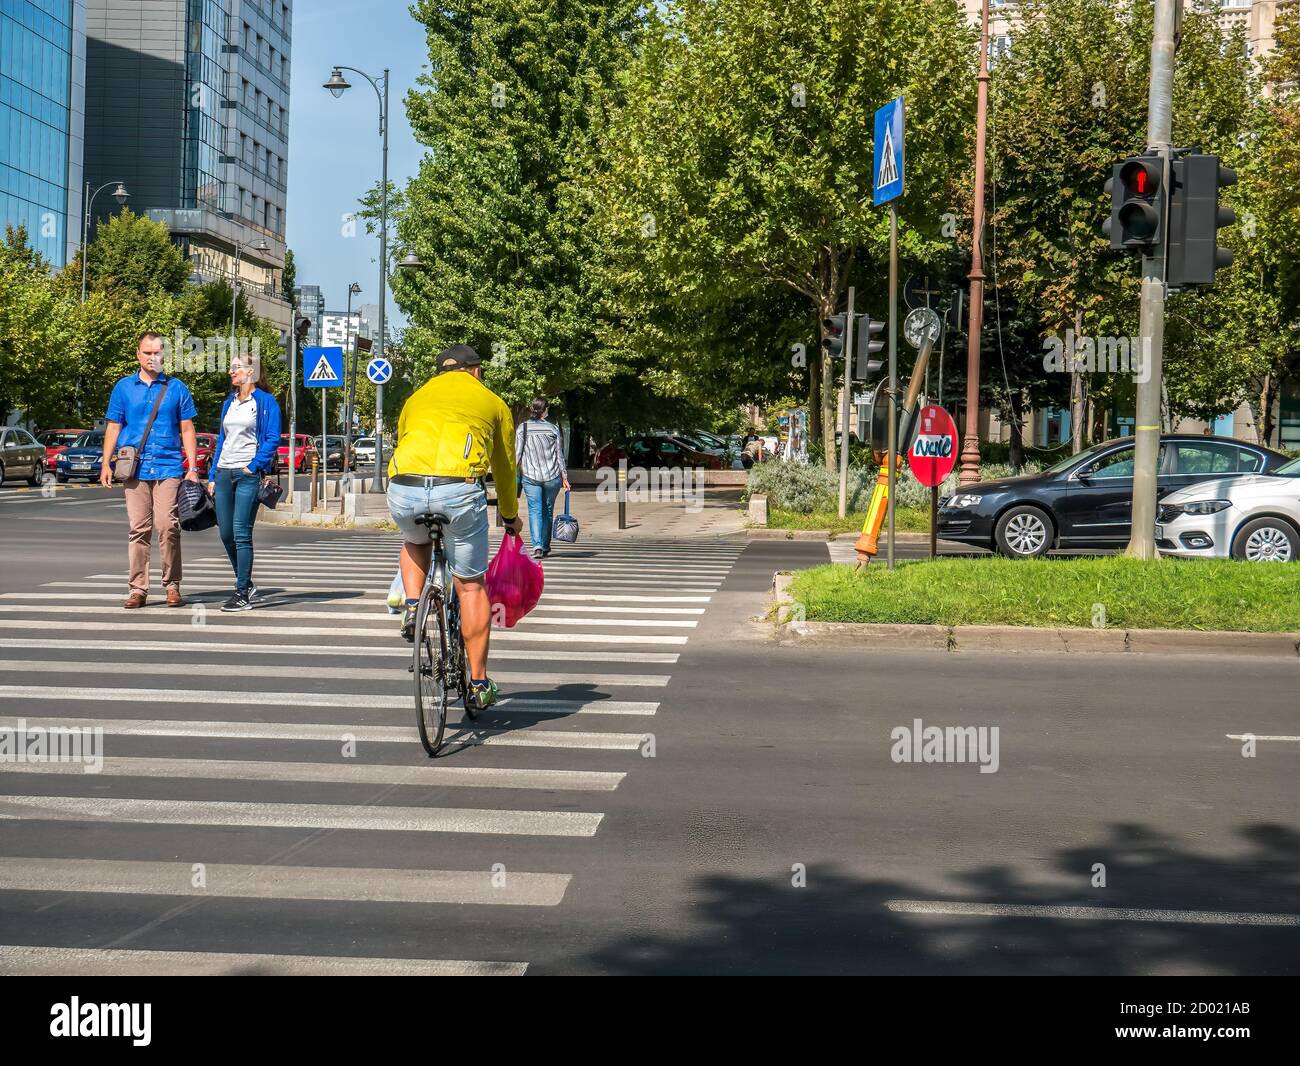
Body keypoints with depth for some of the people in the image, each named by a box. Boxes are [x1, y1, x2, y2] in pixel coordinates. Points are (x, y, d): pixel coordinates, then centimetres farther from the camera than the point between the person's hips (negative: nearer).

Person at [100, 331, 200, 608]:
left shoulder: (177, 388, 8)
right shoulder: (123, 387, 11)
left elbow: (187, 430, 9)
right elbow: (113, 427, 12)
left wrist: (193, 468, 3)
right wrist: (106, 463, 3)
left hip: (168, 468, -1)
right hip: (135, 468, 1)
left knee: (167, 526, -8)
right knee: (138, 528, 0)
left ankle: (172, 585, 3)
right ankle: (137, 589, 4)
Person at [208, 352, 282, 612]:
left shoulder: (265, 401, -2)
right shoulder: (229, 403, 17)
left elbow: (273, 439, -8)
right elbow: (221, 439, 19)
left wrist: (254, 466, -16)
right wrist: (213, 476, 14)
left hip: (248, 474, -7)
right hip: (224, 472, 7)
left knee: (241, 533, -10)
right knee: (226, 533, 6)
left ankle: (242, 593, -7)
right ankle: (246, 584, 22)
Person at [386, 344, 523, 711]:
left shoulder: (416, 397, 30)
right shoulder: (493, 401, 25)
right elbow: (505, 467, 34)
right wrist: (510, 516, 50)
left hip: (404, 488, 2)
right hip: (459, 489, -2)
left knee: (415, 543, 37)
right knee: (471, 586, 12)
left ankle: (412, 607, 13)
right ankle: (479, 683, 15)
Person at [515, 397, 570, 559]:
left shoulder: (523, 428, 0)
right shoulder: (553, 428, 1)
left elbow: (517, 453, -2)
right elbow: (560, 454, 4)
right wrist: (564, 476, 10)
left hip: (530, 476, -1)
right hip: (552, 476, 1)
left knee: (535, 510, -3)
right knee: (548, 511, 14)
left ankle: (537, 546, -20)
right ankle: (545, 546, 22)